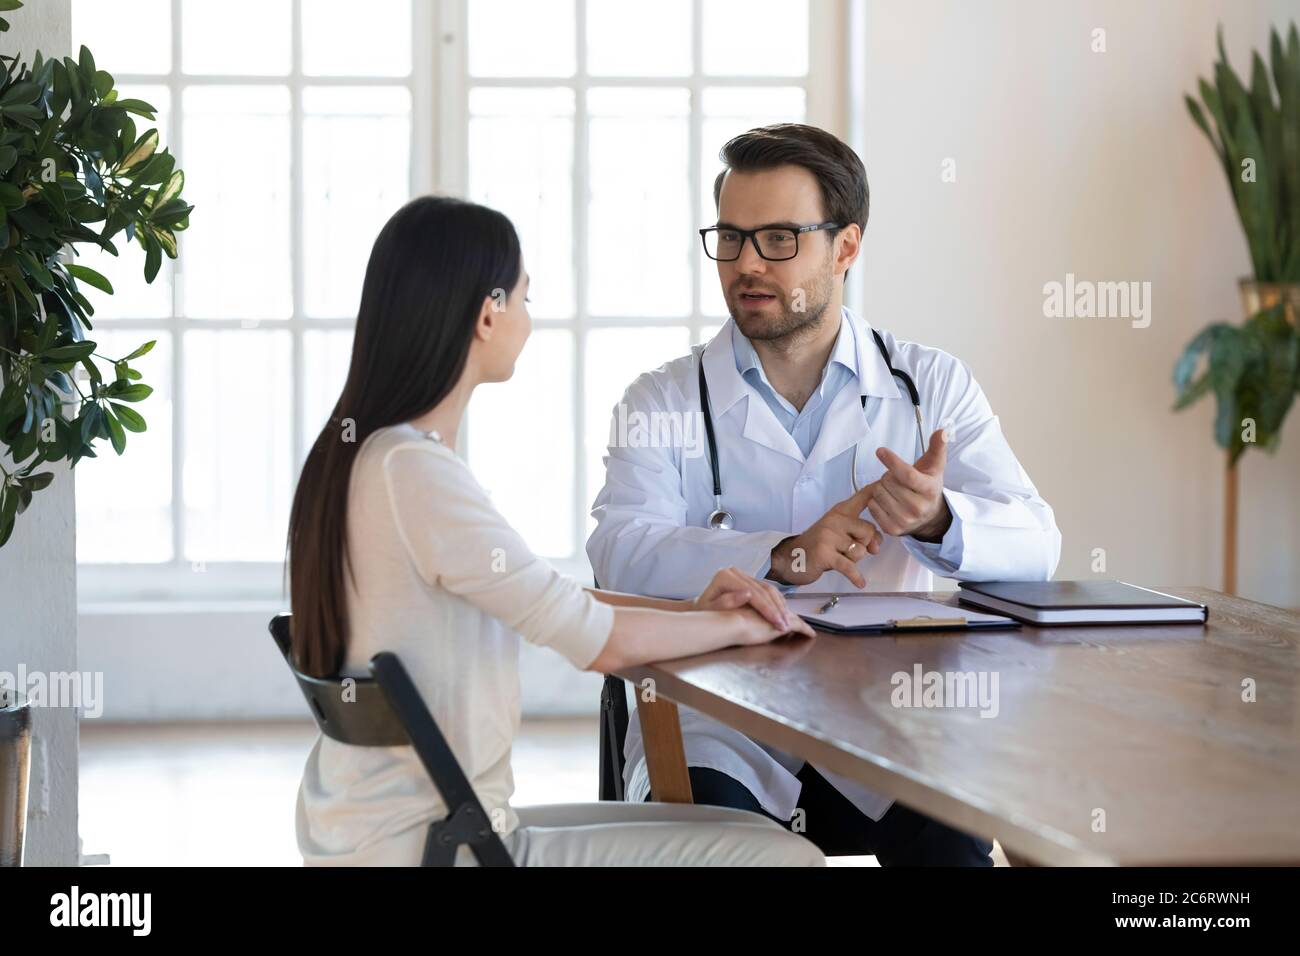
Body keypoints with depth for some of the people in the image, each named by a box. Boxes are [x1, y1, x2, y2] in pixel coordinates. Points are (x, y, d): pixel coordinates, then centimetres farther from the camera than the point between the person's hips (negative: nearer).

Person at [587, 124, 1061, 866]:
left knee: (952, 838, -27)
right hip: (718, 730, -1)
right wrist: (781, 556, -26)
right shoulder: (665, 401, 6)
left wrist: (937, 518, -23)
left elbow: (1034, 541, -1)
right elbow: (621, 551, -11)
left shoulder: (933, 386, 10)